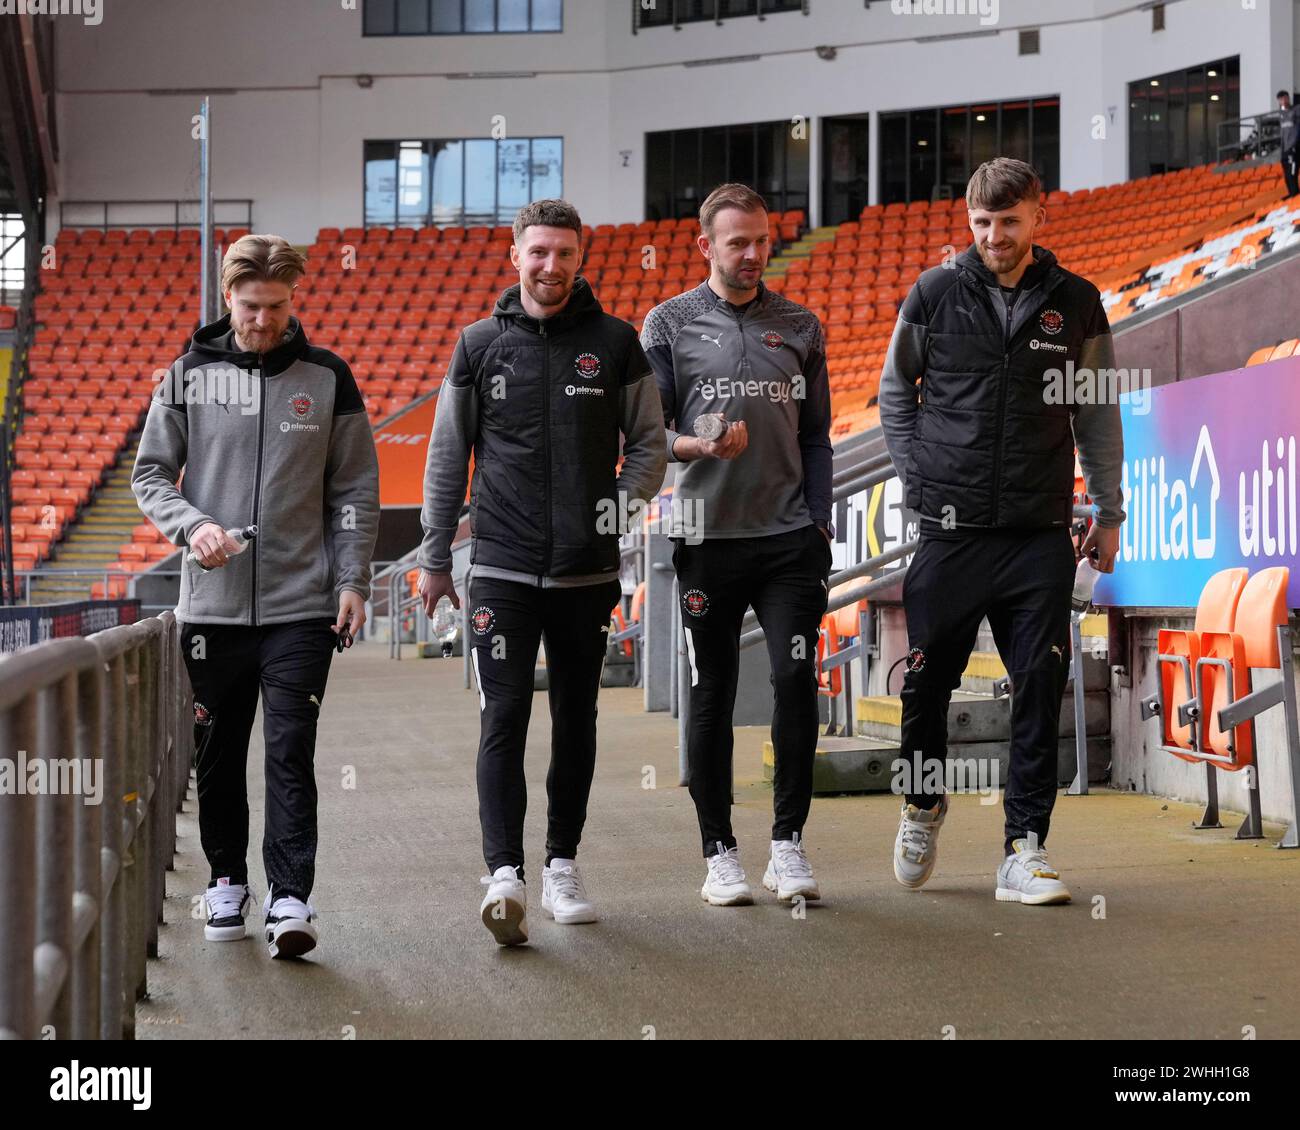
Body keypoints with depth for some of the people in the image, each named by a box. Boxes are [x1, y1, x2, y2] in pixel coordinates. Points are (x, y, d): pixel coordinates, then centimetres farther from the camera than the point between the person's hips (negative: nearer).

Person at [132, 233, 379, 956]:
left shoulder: (328, 378, 4)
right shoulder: (190, 376, 5)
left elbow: (356, 490, 7)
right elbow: (150, 473, 9)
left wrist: (353, 579, -1)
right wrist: (191, 524, -10)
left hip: (301, 604, -2)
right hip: (212, 601, 2)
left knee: (292, 751, -8)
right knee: (218, 753, 10)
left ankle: (291, 896, -8)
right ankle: (227, 880, 26)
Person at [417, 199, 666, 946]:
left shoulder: (615, 343, 4)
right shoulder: (481, 345, 5)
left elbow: (649, 443, 9)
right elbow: (448, 457, 9)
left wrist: (623, 506, -9)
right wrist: (434, 557, 8)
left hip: (588, 571, 1)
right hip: (502, 570, -1)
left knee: (576, 722, 10)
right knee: (504, 720, -10)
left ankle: (563, 865, 21)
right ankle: (505, 875, -15)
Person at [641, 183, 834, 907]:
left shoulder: (800, 327, 13)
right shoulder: (671, 324, 5)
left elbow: (816, 437, 15)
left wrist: (820, 524, 5)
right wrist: (697, 446, -18)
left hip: (789, 537, 2)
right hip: (708, 537, -1)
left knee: (797, 681, -8)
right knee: (712, 694, 4)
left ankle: (789, 844, 3)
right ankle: (720, 853, 12)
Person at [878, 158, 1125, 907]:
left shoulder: (1075, 303, 5)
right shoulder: (935, 294, 2)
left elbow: (1098, 414, 12)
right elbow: (895, 389, 13)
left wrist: (1110, 513, 11)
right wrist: (918, 475, 4)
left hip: (1041, 535, 0)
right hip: (951, 528, 0)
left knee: (1041, 690, -4)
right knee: (928, 682, 5)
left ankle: (1025, 849, 2)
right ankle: (923, 806, 32)